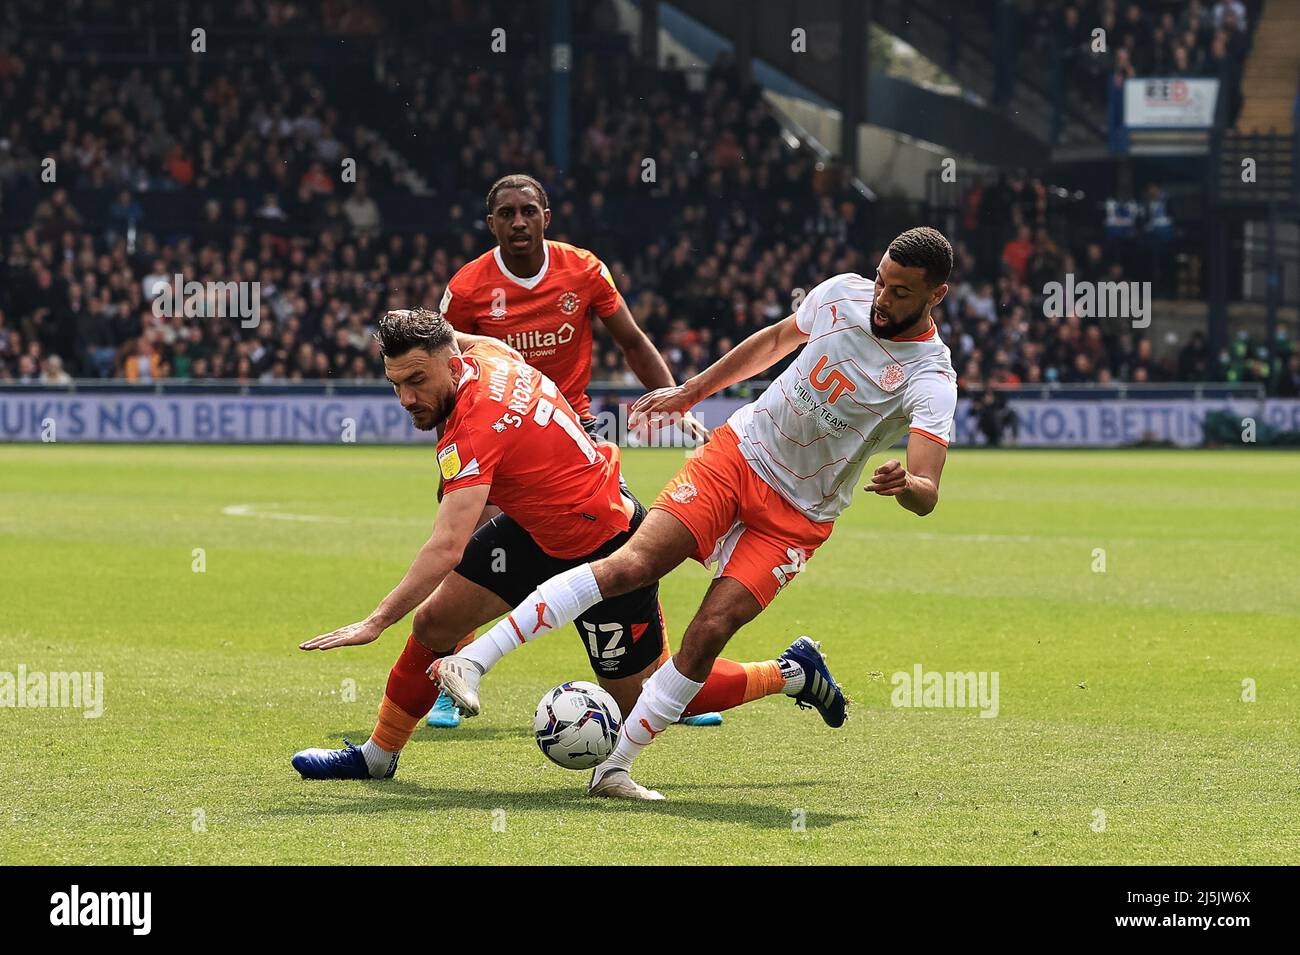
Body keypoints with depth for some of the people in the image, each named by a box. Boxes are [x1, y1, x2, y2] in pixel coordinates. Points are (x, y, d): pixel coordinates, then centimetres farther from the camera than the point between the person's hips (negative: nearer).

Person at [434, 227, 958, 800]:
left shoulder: (931, 380, -18)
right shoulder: (844, 294, -4)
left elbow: (927, 496, -28)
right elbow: (776, 339, 17)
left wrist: (904, 486, -51)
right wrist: (690, 392, 21)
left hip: (797, 516, -2)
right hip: (738, 451, 2)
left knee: (710, 631, -17)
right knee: (632, 563, -17)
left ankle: (615, 768, -4)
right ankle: (471, 662, -21)